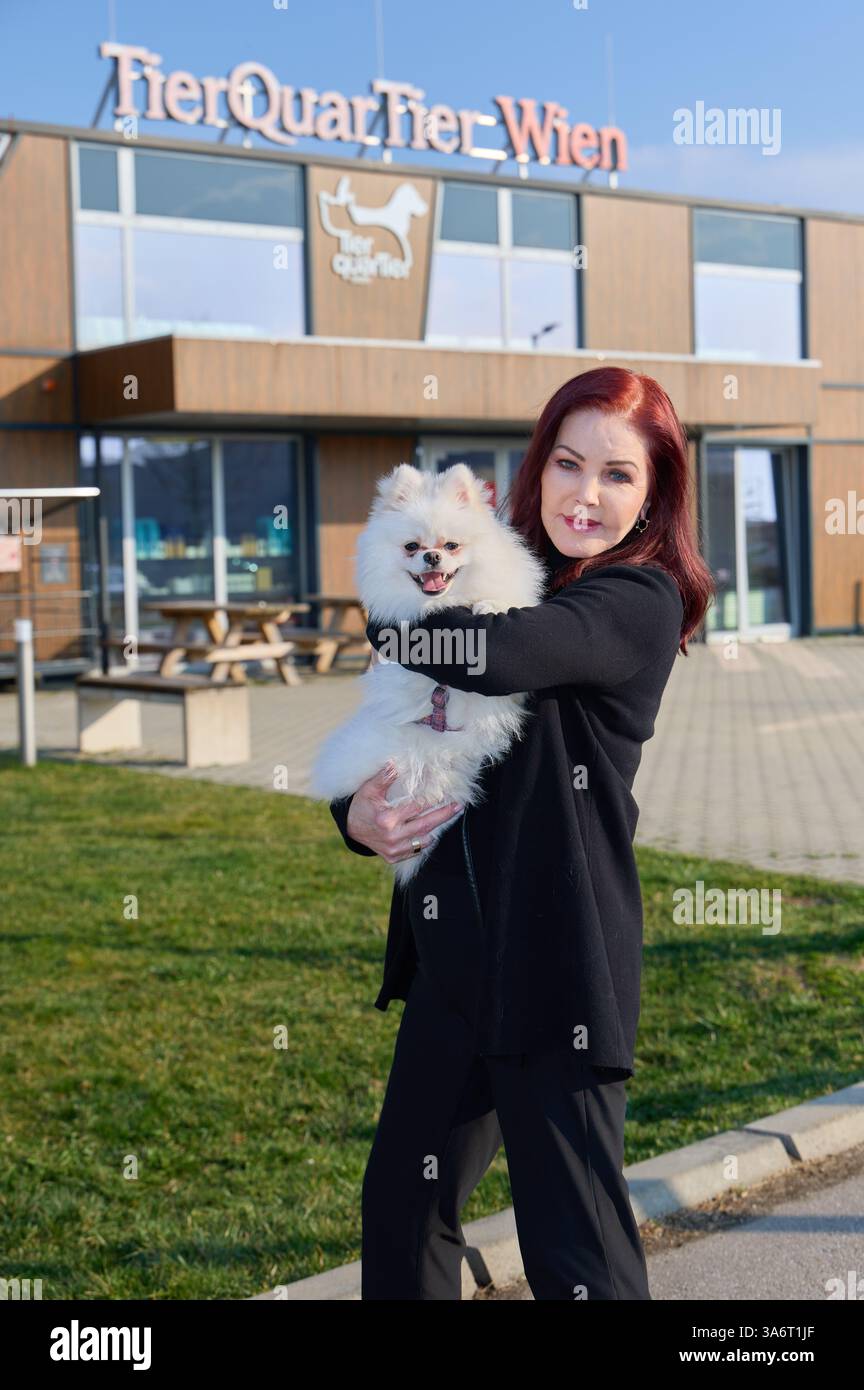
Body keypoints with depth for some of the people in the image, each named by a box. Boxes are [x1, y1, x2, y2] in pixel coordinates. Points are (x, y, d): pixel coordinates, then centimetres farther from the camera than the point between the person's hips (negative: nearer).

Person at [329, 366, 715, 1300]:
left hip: (555, 958, -8)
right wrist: (356, 814, -6)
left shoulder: (640, 601, -9)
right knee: (402, 1207, 19)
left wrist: (387, 619, -8)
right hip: (455, 950, 8)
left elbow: (494, 656, -28)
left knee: (574, 1250, -3)